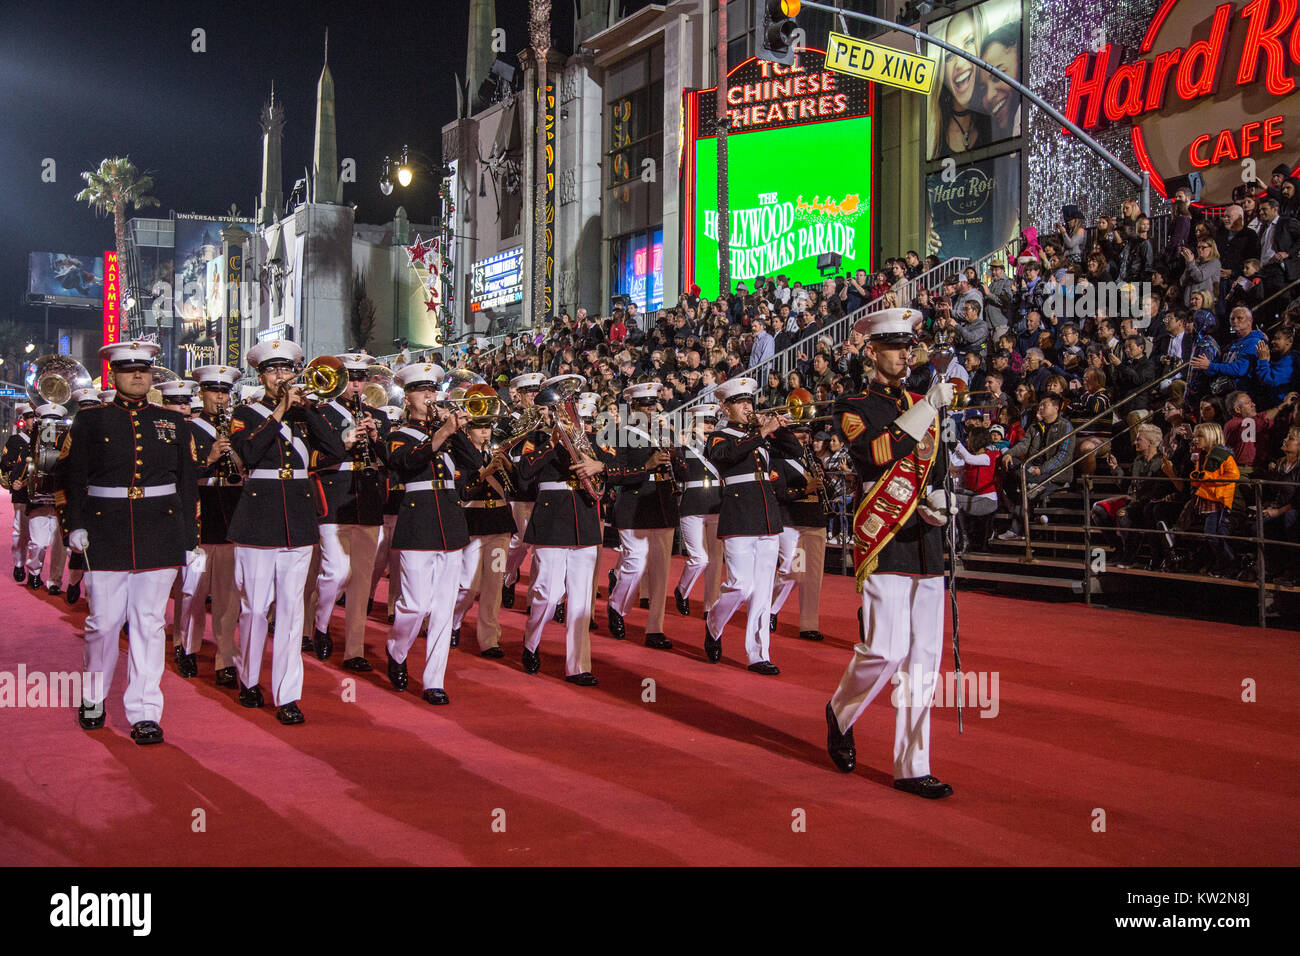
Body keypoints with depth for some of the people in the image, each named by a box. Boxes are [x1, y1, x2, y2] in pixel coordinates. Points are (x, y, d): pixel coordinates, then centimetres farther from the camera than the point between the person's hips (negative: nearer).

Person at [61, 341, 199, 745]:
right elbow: (71, 475, 5)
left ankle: (144, 713, 7)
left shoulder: (173, 422, 9)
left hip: (160, 534, 1)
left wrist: (189, 537, 8)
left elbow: (188, 482, 11)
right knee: (103, 621, 4)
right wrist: (75, 525, -5)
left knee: (149, 622, 1)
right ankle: (94, 696, 29)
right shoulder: (90, 421, 5)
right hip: (106, 533, -1)